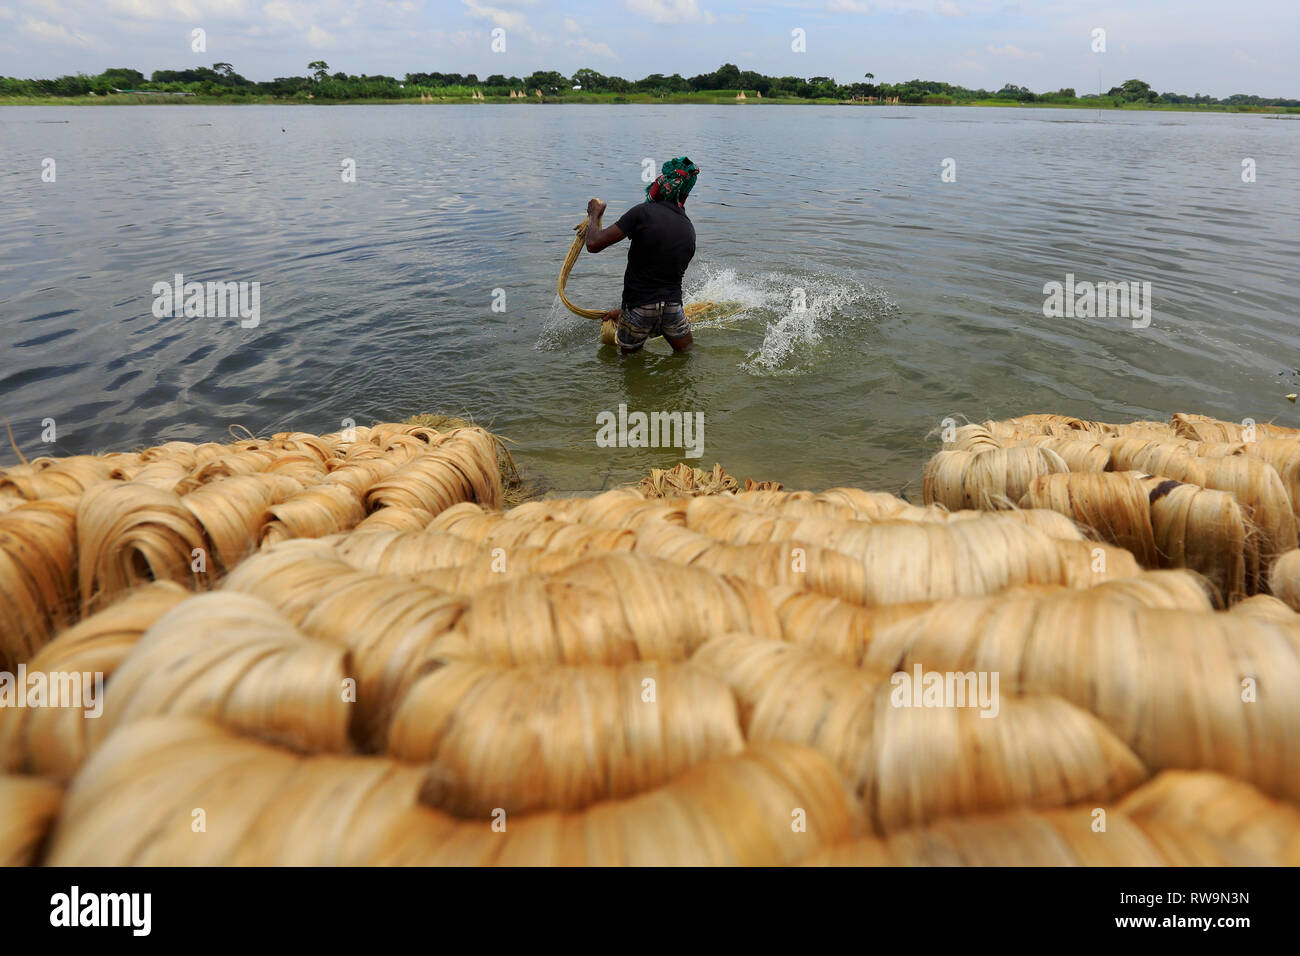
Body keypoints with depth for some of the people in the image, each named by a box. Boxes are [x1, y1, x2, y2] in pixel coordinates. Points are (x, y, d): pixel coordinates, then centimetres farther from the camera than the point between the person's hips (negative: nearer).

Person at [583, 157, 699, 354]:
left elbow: (594, 244, -15)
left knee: (630, 357, 20)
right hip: (673, 307, 4)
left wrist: (594, 214, 7)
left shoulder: (643, 212, -14)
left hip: (640, 309, -3)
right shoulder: (689, 229, 8)